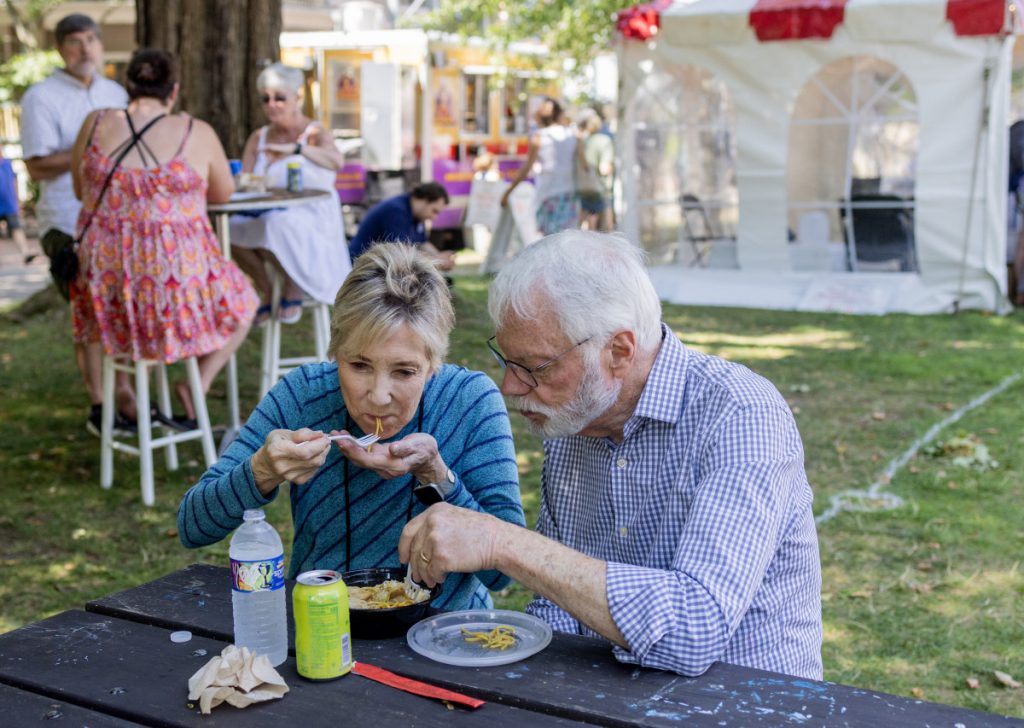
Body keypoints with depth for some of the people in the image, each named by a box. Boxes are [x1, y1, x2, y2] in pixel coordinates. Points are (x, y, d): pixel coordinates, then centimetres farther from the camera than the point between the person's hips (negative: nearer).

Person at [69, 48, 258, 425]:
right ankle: (197, 385, 9)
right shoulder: (197, 133, -9)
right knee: (241, 302, 27)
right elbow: (224, 193, 7)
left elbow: (80, 190, 12)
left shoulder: (96, 124, -3)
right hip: (175, 285, -3)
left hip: (106, 287, 3)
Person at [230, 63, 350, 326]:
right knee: (235, 228, -25)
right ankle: (265, 289, -4)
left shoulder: (315, 134, 0)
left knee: (277, 226, -35)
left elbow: (337, 161, -22)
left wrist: (296, 148, -32)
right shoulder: (258, 138, 14)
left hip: (310, 219, -4)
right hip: (267, 214, 4)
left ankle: (293, 285, -9)